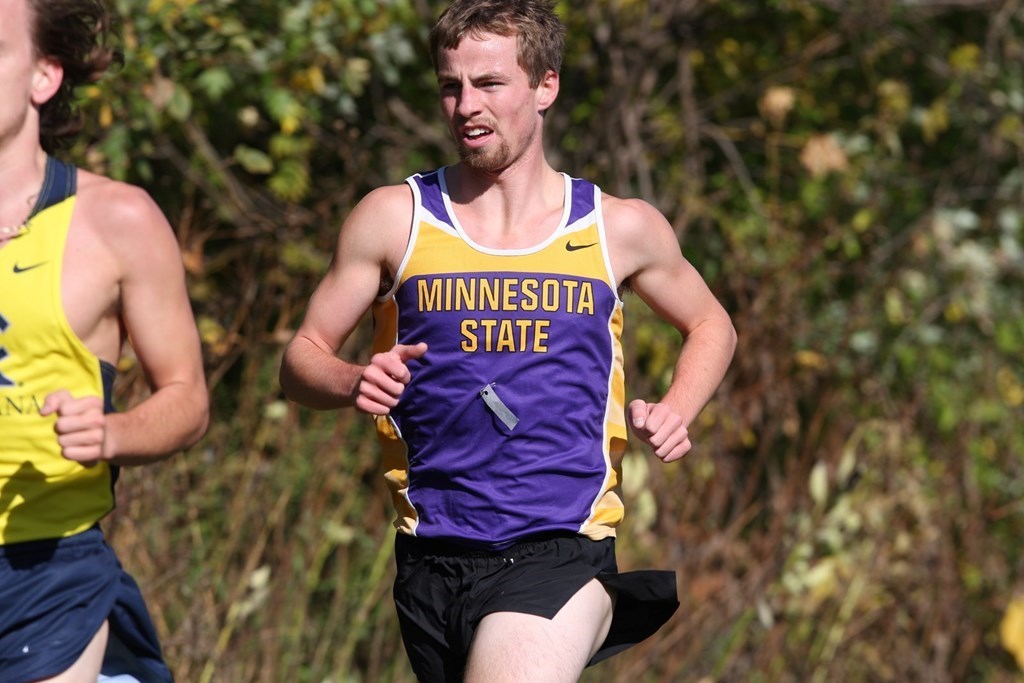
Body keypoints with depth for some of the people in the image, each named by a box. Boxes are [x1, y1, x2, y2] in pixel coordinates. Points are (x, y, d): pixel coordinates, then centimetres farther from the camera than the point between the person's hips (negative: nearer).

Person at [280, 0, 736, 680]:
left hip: (560, 552, -2)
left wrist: (673, 414, 2)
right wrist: (354, 382, -15)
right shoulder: (394, 219, 3)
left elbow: (711, 326, 21)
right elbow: (303, 357, 8)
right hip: (433, 561, 2)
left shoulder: (619, 228, 5)